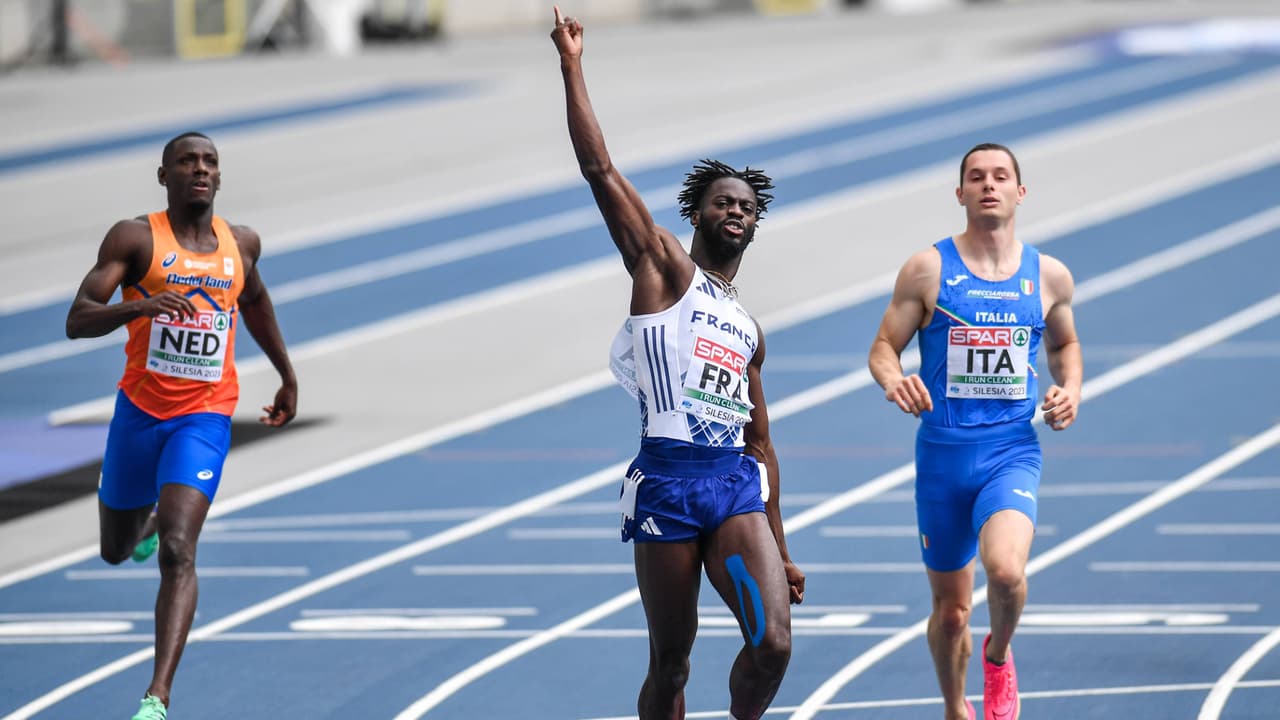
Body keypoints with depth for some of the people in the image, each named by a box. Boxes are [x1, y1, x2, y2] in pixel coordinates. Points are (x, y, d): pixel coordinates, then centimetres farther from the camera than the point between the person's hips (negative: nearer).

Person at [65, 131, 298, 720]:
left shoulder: (241, 244, 4)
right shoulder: (136, 239, -7)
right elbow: (77, 321, -16)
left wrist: (288, 376, 32)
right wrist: (137, 307, -34)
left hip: (204, 419, 0)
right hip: (140, 410, 0)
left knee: (177, 552, -19)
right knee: (116, 551, 18)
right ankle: (154, 514, 57)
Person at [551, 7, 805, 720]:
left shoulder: (749, 328, 23)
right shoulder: (663, 267, 9)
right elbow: (601, 169, 0)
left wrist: (782, 552, 21)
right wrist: (572, 66, -3)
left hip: (738, 487, 4)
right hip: (668, 481, -4)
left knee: (773, 642, -14)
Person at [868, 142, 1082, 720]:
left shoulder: (1049, 277, 5)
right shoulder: (927, 270, -1)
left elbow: (1064, 345, 22)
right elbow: (883, 348, 2)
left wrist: (1070, 389, 2)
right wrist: (893, 381, -21)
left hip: (1012, 453, 0)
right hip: (942, 454, 0)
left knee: (1005, 569, -28)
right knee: (950, 608, 8)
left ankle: (999, 656, 5)